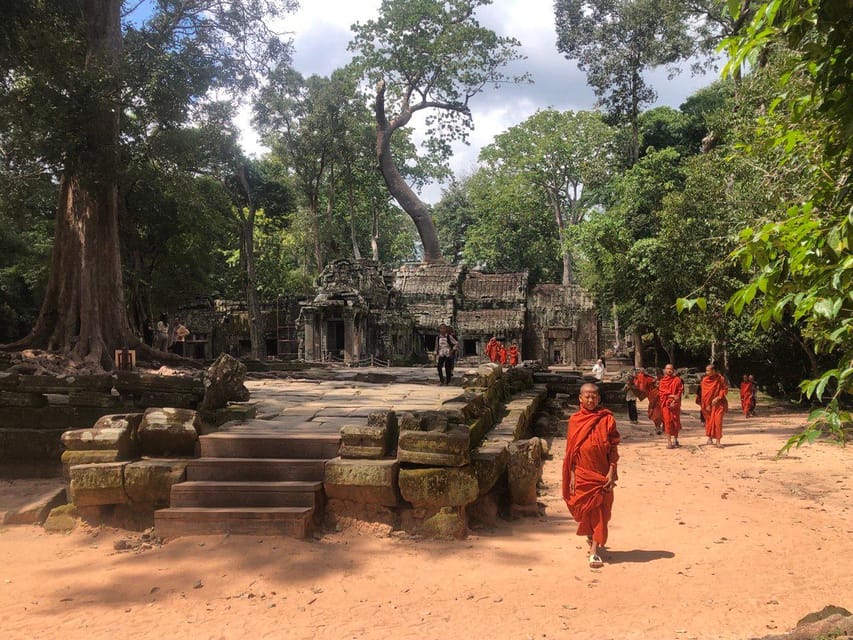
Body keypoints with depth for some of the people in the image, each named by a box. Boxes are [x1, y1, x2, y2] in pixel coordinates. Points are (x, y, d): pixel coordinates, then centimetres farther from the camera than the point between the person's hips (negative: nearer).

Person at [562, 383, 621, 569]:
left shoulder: (607, 419, -4)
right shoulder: (575, 420, 0)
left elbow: (614, 448, -3)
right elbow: (571, 450, 3)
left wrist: (612, 472, -10)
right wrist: (571, 475, 0)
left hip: (602, 474, -1)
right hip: (582, 475, 2)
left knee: (600, 511, 0)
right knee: (584, 510, 12)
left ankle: (594, 551, 4)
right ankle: (591, 538, 40)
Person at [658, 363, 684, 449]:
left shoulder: (677, 380, 6)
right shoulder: (662, 381, 9)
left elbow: (680, 391, -2)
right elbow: (662, 391, -2)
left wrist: (674, 401, -13)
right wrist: (672, 395, -17)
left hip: (675, 403, 0)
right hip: (665, 403, 0)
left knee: (676, 421, 3)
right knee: (667, 421, -5)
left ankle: (675, 440, 16)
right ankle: (669, 442, -6)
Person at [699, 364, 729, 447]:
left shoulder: (720, 379, -8)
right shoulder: (704, 380, -3)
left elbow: (725, 389, -5)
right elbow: (704, 393, -2)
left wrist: (718, 398, -17)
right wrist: (707, 405, -7)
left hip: (719, 403, -2)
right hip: (709, 404, 2)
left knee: (718, 421, -8)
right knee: (709, 421, 7)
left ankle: (717, 441, -4)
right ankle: (710, 438, 23)